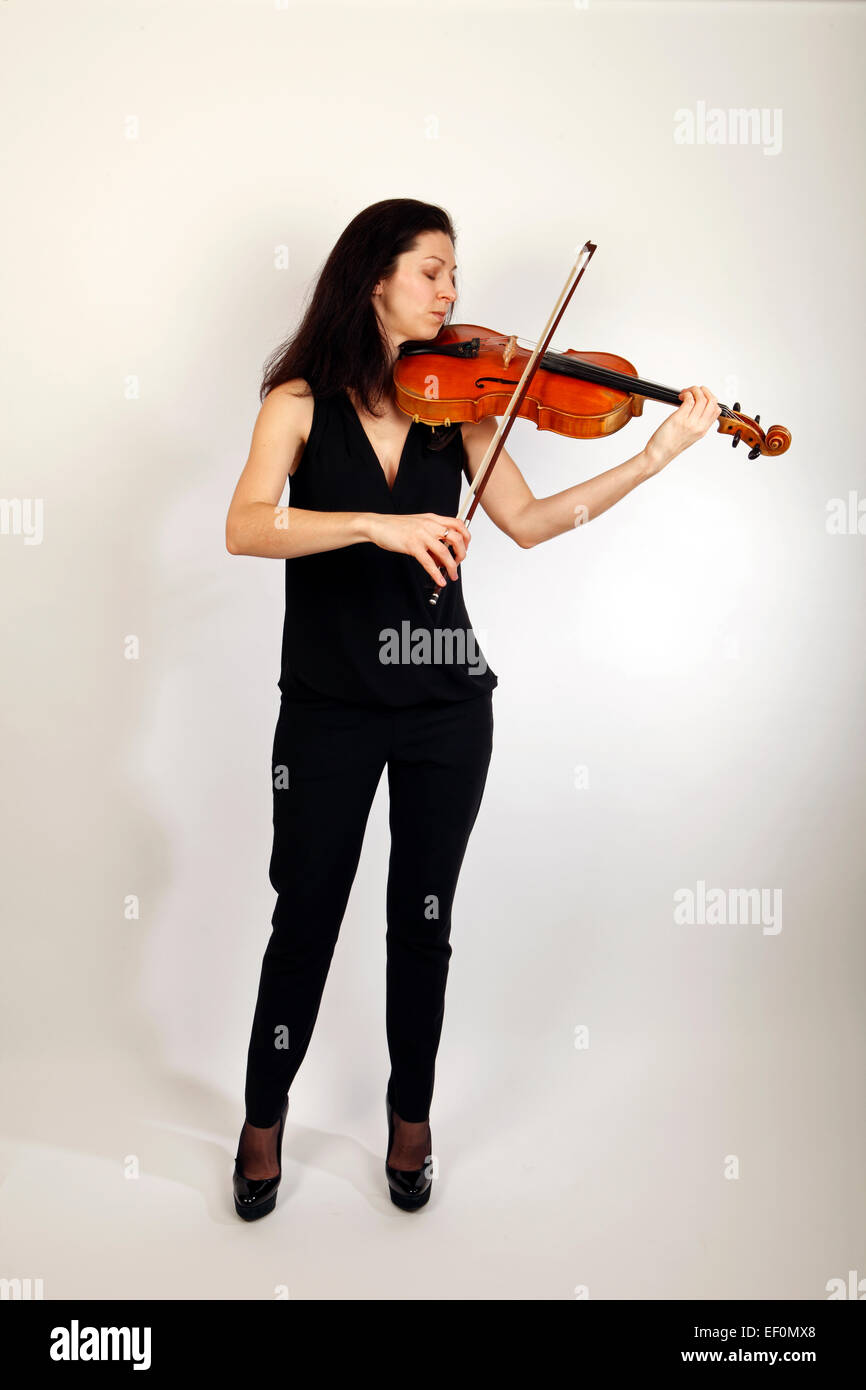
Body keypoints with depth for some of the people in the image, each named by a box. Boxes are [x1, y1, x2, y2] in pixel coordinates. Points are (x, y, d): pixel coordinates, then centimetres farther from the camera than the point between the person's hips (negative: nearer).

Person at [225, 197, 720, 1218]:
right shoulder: (303, 398, -2)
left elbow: (527, 522, -2)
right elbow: (246, 528, -17)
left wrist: (654, 457, -10)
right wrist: (379, 525, -30)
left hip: (446, 705, 2)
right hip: (328, 704, -2)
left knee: (423, 920, 11)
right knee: (305, 917, 8)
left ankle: (411, 1116, 32)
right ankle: (264, 1117, 31)